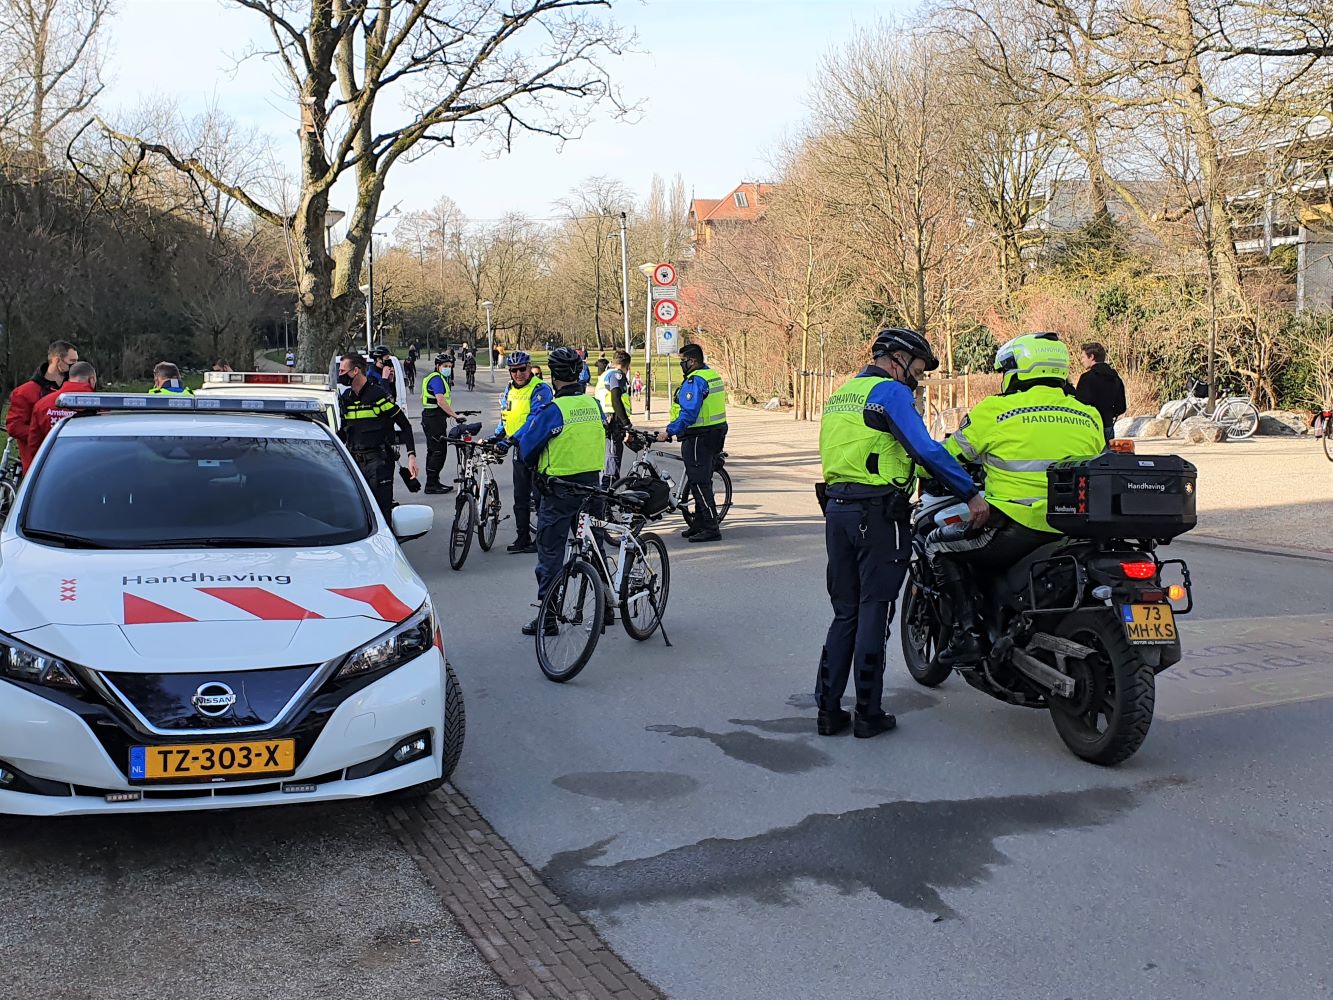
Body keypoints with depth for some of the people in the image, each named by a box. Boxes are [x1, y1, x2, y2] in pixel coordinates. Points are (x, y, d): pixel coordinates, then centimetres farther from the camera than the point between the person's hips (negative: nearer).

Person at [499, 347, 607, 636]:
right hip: (591, 485, 6)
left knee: (550, 552, 1)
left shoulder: (553, 410, -17)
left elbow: (527, 448, -9)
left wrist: (525, 462, 12)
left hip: (559, 490, -6)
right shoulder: (594, 405, 2)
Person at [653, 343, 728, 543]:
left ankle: (711, 529, -5)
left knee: (699, 483, -6)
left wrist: (669, 432, -21)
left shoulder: (695, 381, -18)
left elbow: (689, 413, -25)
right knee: (703, 482, 16)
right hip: (715, 434, 10)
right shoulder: (712, 375, 14)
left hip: (698, 439, -10)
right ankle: (699, 523, 24)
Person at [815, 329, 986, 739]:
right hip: (878, 512, -7)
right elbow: (926, 449, -18)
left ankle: (828, 710, 11)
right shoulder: (891, 392, -8)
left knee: (845, 612, 13)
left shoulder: (840, 395, 19)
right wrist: (971, 493, -15)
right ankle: (869, 714, 4)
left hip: (836, 508, 8)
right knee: (873, 611, -1)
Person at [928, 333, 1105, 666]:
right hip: (1076, 532, 6)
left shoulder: (996, 410, -3)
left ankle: (968, 634, 3)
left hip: (1017, 528, -6)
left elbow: (948, 458, 6)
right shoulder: (1090, 417, 13)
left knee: (939, 544, 14)